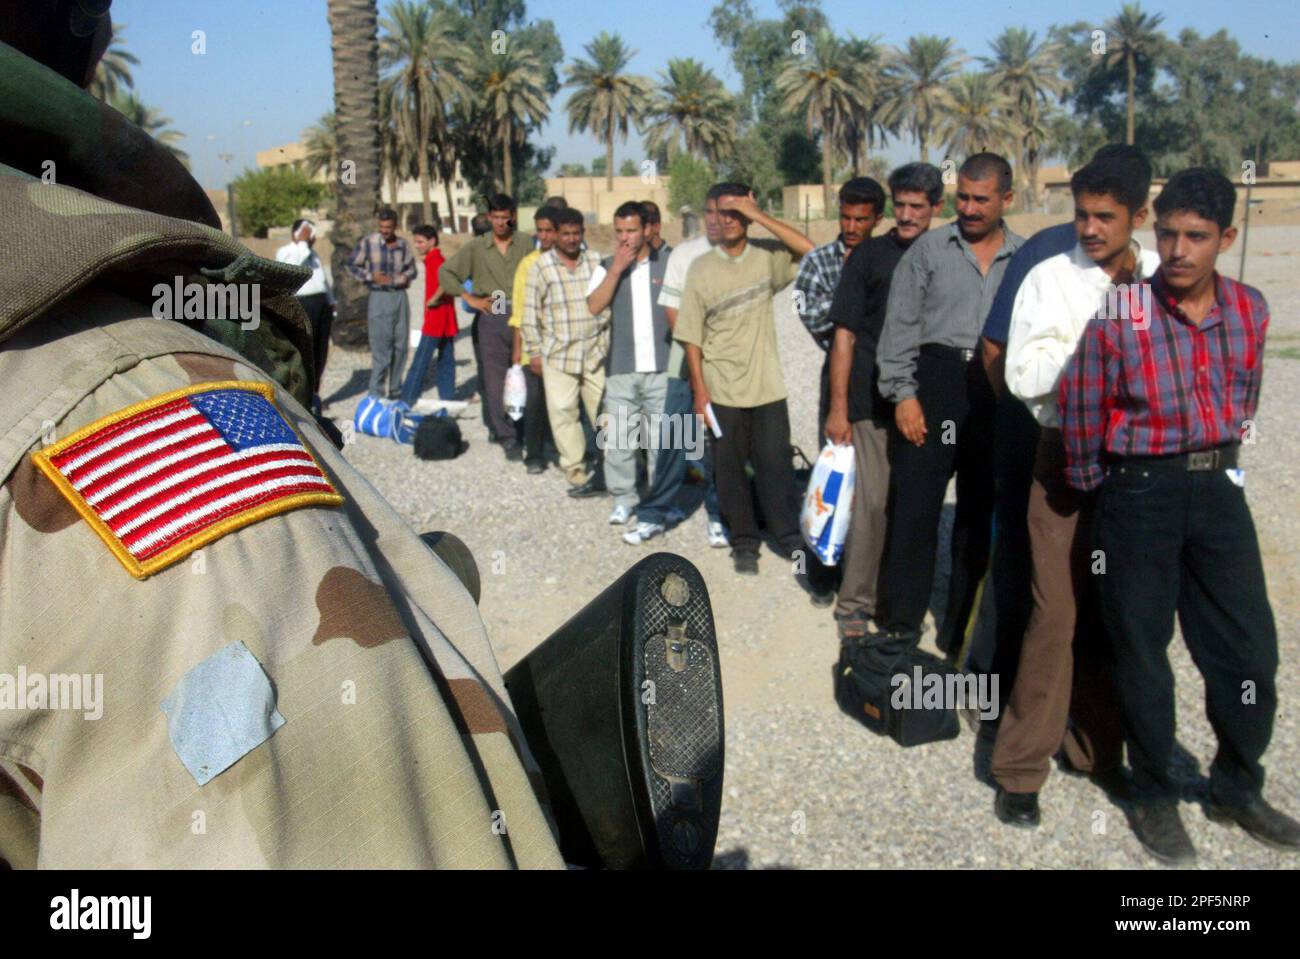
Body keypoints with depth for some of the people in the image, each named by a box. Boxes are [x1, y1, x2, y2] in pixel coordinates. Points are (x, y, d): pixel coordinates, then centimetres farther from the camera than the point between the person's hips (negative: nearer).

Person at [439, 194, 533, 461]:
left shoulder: (525, 244, 3)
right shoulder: (476, 248, 6)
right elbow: (445, 272, 10)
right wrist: (470, 298, 3)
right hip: (492, 319, 1)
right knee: (495, 380, -2)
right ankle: (507, 437, 2)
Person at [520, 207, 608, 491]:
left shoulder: (596, 261, 7)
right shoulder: (541, 267, 1)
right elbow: (530, 313, 2)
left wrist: (609, 341, 10)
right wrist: (534, 352, -1)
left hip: (596, 351, 1)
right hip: (558, 354, -1)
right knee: (563, 412, -1)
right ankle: (576, 473, 8)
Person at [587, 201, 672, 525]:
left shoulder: (668, 264, 4)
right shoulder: (607, 267, 8)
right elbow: (594, 306, -6)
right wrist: (616, 269, -12)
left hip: (662, 365, -1)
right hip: (621, 367, 1)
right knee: (619, 436, 2)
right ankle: (623, 497, 13)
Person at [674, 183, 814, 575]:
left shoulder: (766, 258, 1)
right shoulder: (701, 268, -1)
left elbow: (809, 250, -16)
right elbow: (691, 335, -1)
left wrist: (760, 216, -16)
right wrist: (699, 389, -6)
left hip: (767, 384, 0)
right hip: (722, 389, 0)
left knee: (775, 464, 3)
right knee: (730, 468, 7)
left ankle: (788, 536, 17)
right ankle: (744, 542, 20)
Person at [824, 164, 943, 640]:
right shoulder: (869, 256, 0)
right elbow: (844, 334, -2)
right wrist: (838, 407, -7)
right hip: (873, 405, -3)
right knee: (871, 504, -5)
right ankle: (855, 604, 7)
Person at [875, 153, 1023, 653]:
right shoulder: (929, 249, 3)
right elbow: (900, 326, 1)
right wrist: (903, 393, -7)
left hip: (998, 392, 2)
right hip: (935, 384, -2)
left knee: (981, 511, 10)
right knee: (914, 504, -3)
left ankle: (960, 631, 23)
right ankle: (900, 626, 8)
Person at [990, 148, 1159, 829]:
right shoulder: (1050, 279, -1)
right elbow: (1024, 376, -8)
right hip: (1069, 456, -3)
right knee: (1058, 612, -4)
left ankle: (1101, 750, 29)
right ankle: (1021, 770, 7)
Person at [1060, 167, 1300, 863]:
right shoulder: (1115, 316, -14)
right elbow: (1081, 416, -6)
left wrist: (1222, 453, 17)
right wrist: (1093, 493, 3)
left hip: (1218, 486, 5)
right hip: (1140, 492, -4)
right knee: (1142, 648, 7)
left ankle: (1237, 789, 31)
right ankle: (1154, 798, 25)